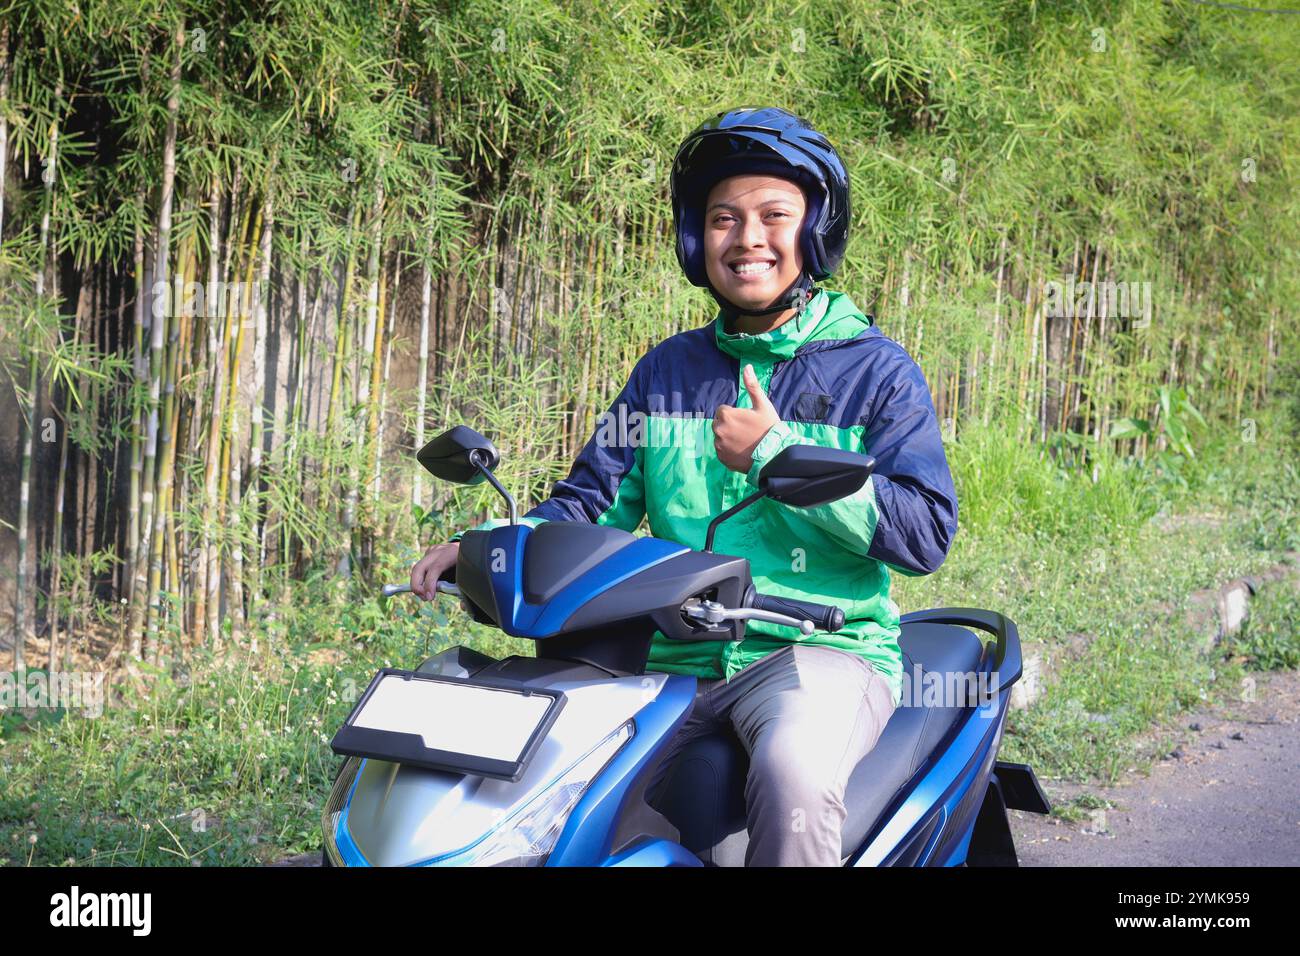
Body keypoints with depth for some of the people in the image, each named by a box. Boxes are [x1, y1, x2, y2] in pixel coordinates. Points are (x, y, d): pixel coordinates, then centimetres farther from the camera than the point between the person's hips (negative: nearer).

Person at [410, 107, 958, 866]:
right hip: (675, 660, 4)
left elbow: (927, 534, -6)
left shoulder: (878, 371, 4)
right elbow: (593, 498, 17)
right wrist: (491, 545, -2)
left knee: (794, 770, -36)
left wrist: (776, 455, -11)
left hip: (823, 649, -4)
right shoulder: (668, 370, 17)